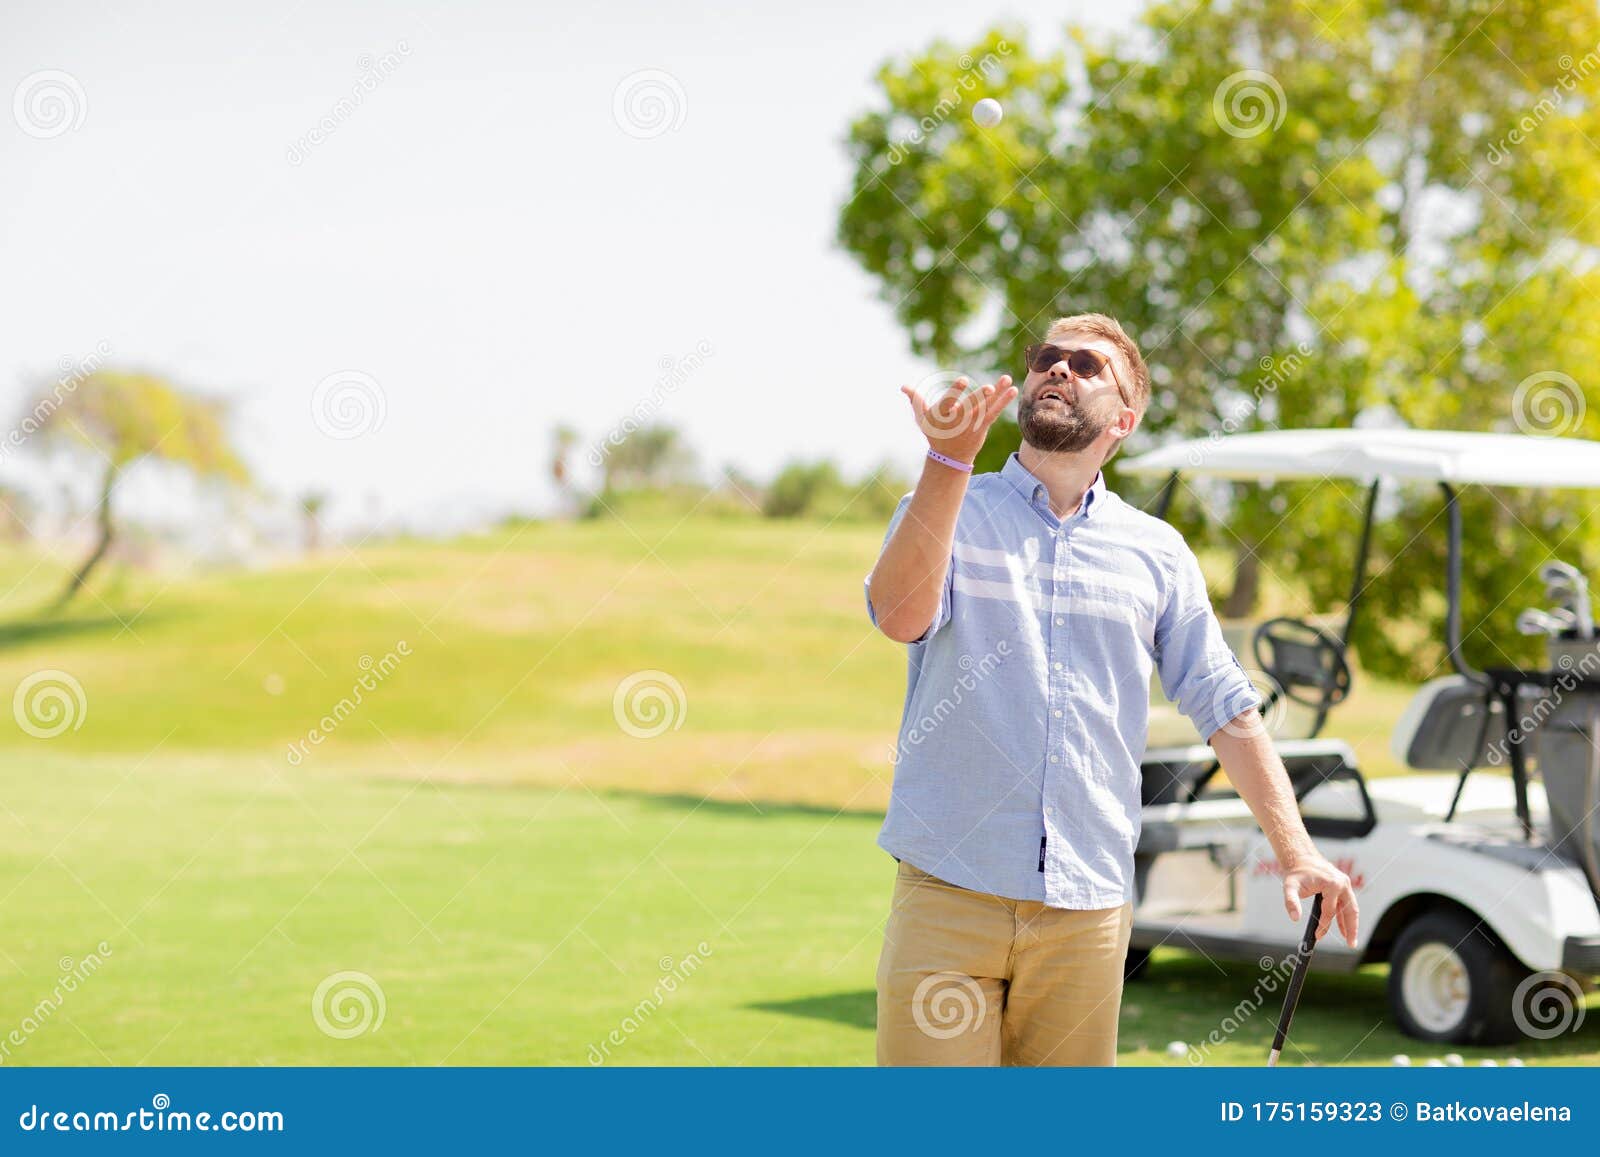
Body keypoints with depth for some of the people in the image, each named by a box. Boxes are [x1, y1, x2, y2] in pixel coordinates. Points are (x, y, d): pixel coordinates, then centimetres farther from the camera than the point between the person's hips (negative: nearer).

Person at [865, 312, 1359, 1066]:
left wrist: (1294, 849, 6)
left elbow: (1227, 712, 14)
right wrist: (949, 461, -24)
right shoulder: (943, 510, 7)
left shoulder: (1157, 552, 12)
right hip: (947, 890, -2)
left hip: (1088, 904, 2)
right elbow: (901, 615, -15)